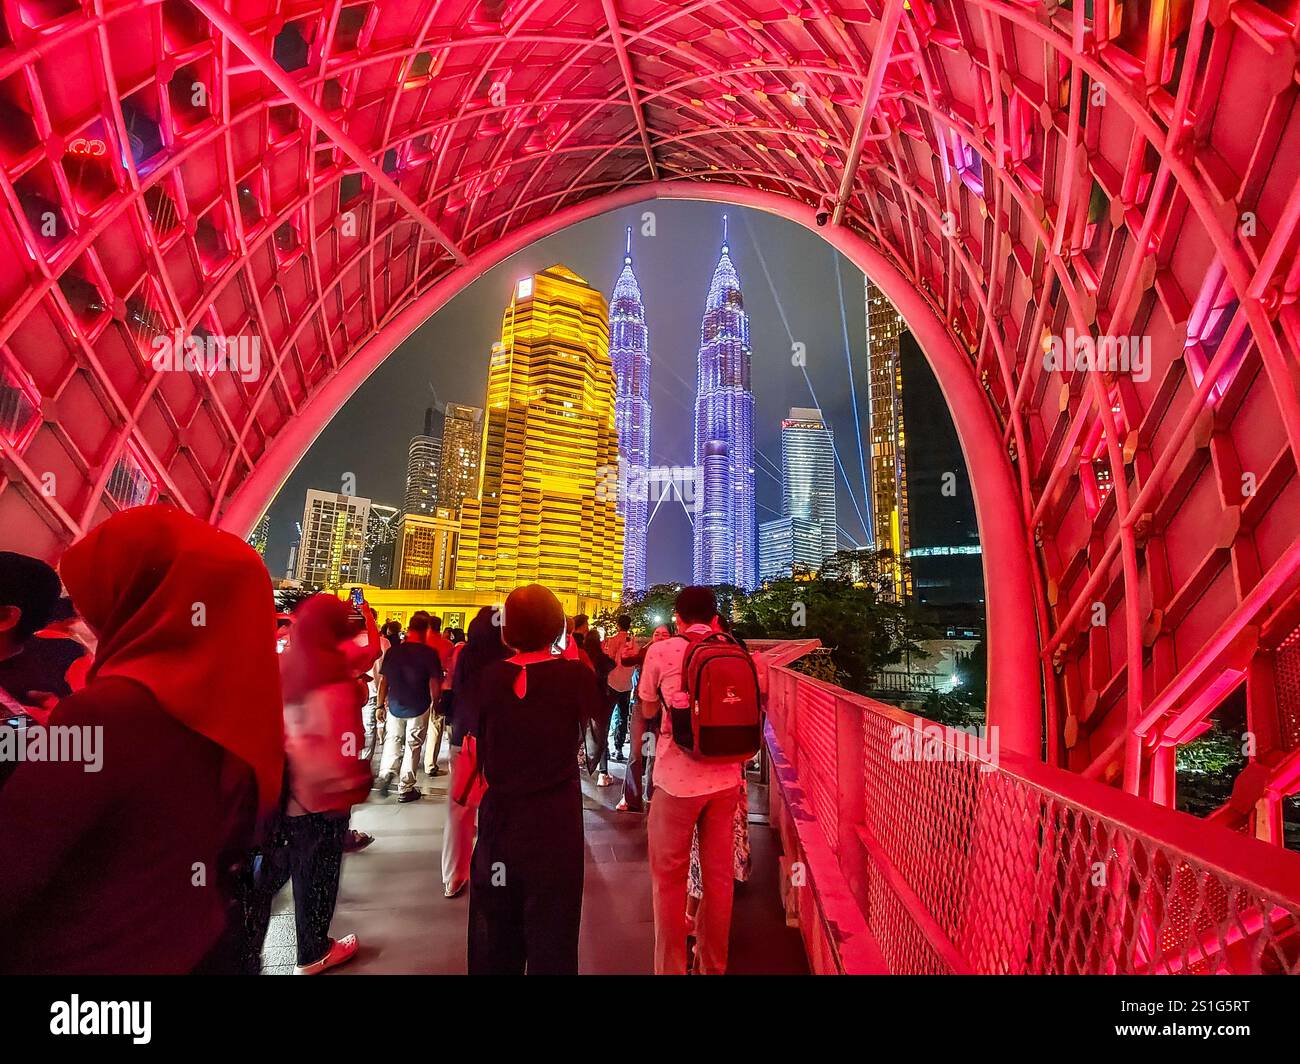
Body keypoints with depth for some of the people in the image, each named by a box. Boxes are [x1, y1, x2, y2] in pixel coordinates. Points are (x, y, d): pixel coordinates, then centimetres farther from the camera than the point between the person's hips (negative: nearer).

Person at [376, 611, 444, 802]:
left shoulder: (393, 651, -3)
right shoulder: (430, 653, -15)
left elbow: (383, 680, 2)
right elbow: (435, 684, -15)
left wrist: (381, 705, 12)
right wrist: (435, 703, 2)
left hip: (394, 706, 3)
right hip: (419, 708, -3)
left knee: (393, 741, 24)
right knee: (413, 746, 9)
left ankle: (386, 774, 9)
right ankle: (405, 790, 17)